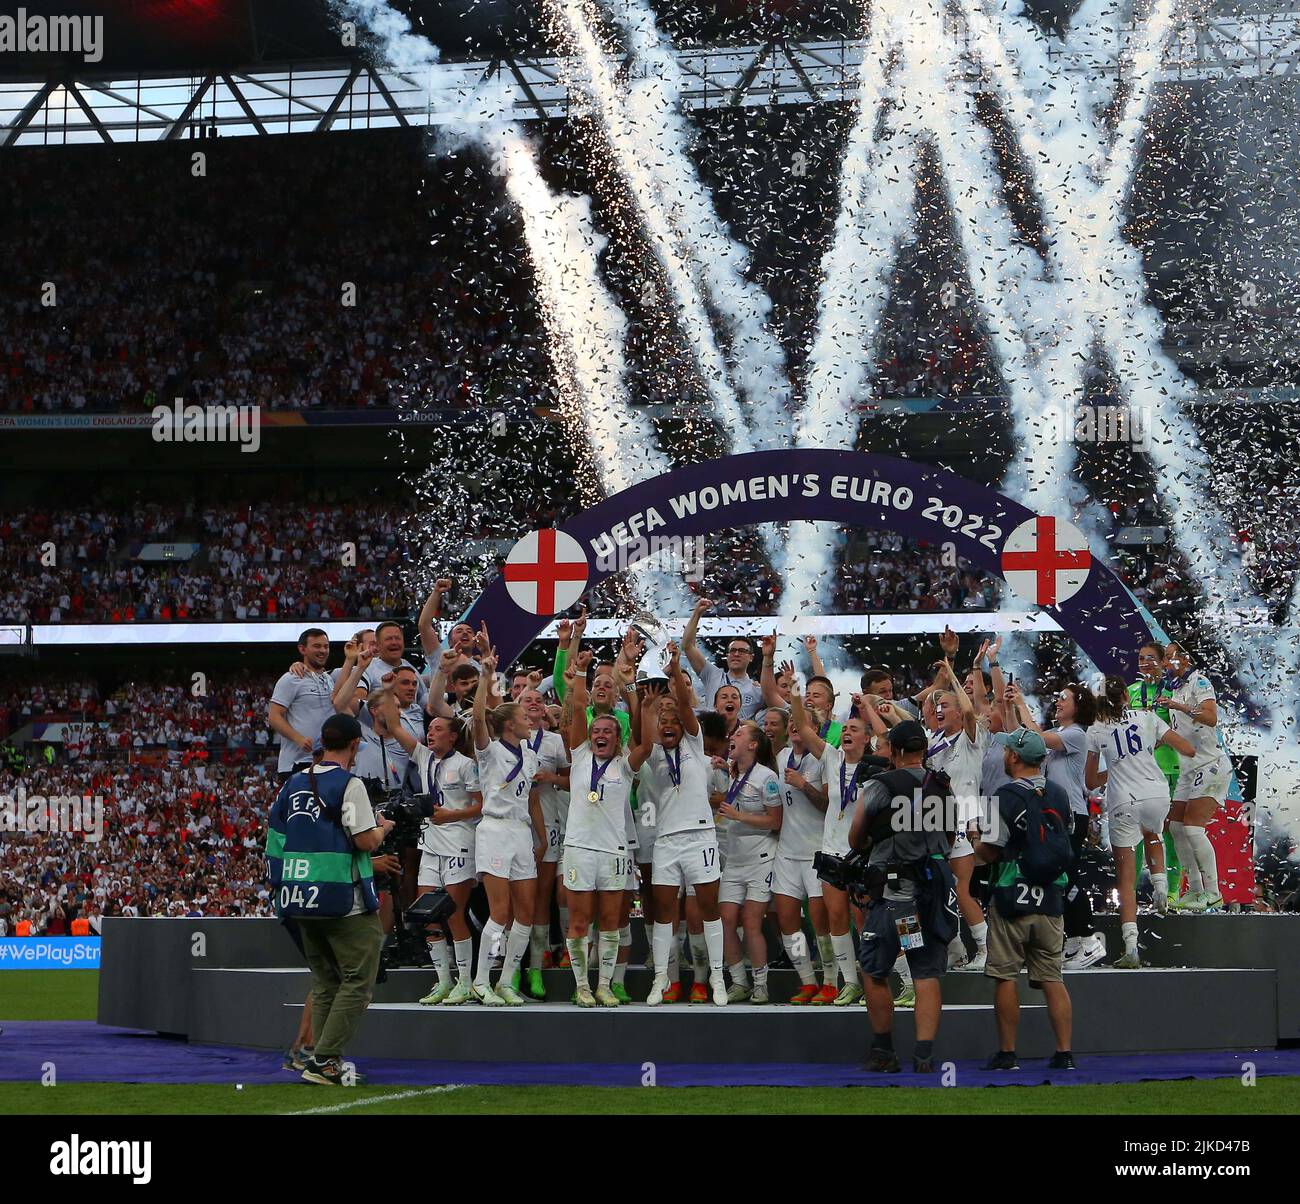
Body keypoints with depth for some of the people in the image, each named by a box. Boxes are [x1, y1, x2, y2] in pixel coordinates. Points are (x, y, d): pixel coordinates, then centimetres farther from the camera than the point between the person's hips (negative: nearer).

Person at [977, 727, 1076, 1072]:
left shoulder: (1008, 796, -13)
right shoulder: (1059, 795, 6)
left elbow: (989, 851, -15)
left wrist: (976, 847, 7)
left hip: (1012, 897, -5)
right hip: (1051, 899, 5)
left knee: (1006, 976, 2)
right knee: (1052, 977, 7)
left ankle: (1007, 1053, 4)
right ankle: (1064, 1053, 3)